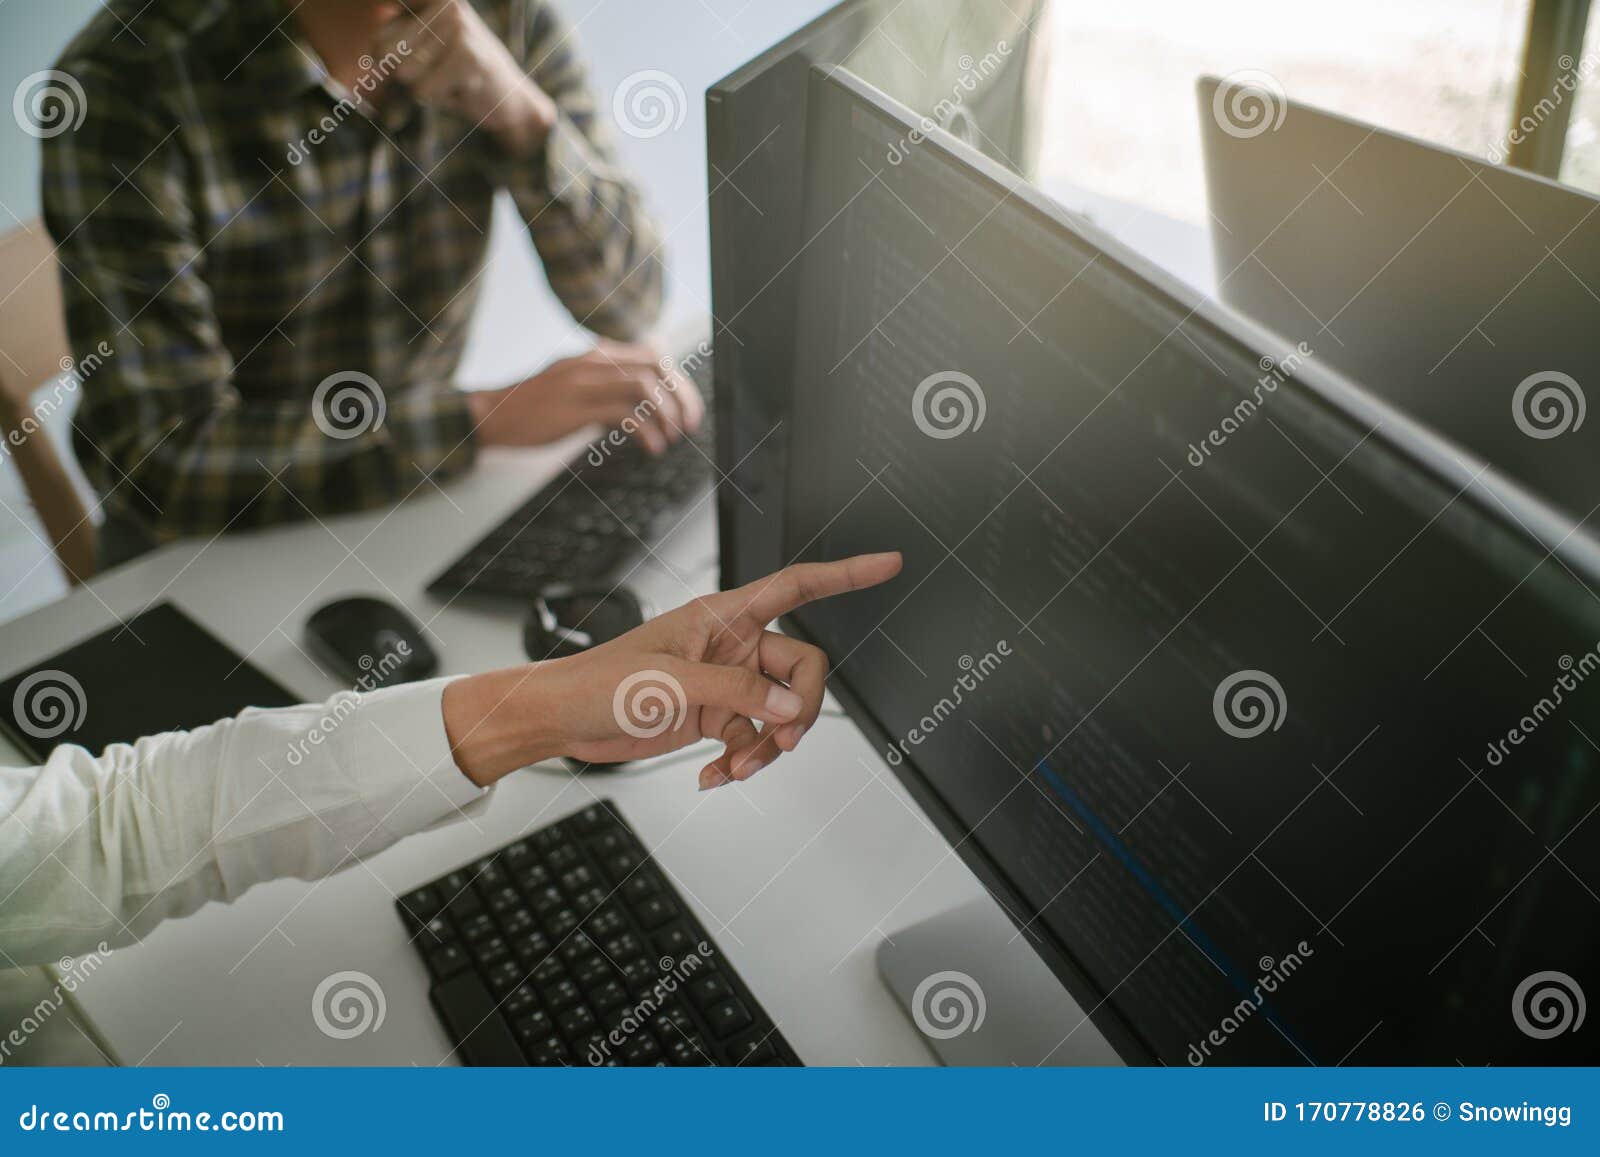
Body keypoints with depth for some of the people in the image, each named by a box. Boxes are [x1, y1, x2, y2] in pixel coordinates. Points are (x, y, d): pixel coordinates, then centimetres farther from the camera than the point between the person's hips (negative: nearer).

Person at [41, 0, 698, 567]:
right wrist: (490, 417, -33)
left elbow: (625, 303, -9)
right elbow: (156, 458, -26)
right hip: (208, 551, -3)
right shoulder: (125, 83, -22)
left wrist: (519, 111, -27)